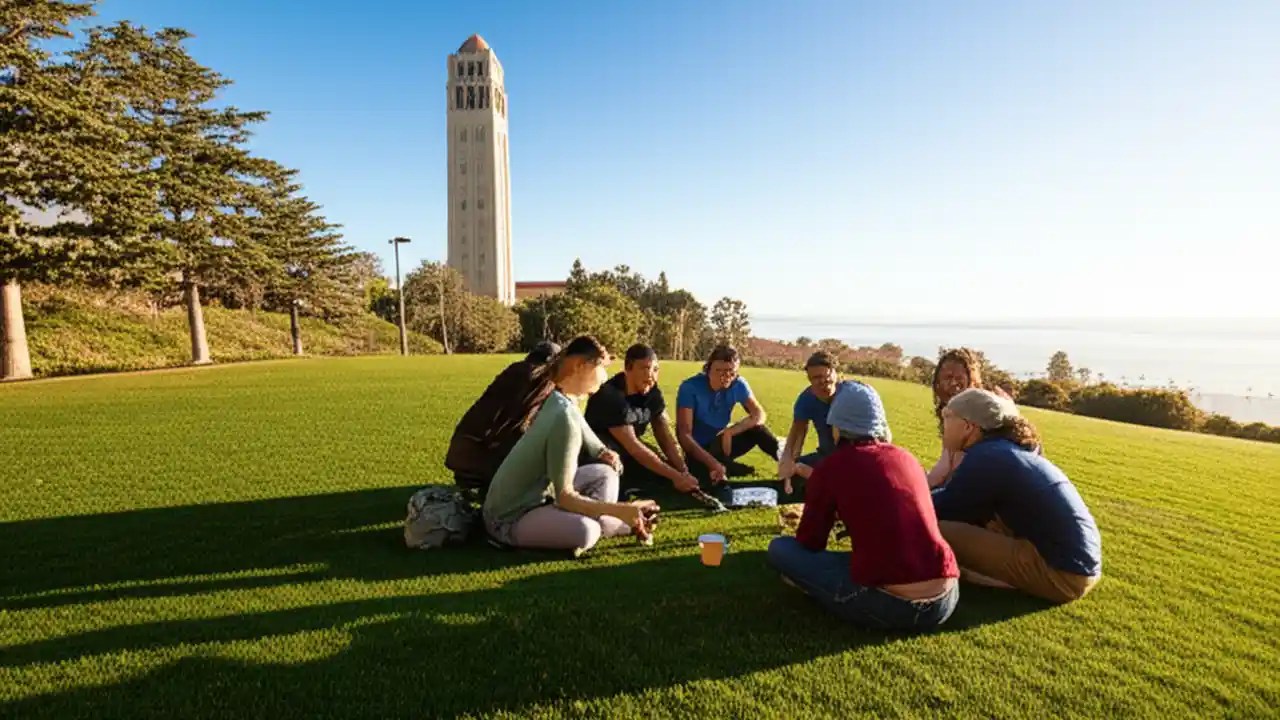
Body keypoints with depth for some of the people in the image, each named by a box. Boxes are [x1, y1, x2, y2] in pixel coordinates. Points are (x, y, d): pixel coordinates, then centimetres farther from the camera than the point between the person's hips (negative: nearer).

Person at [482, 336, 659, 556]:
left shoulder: (560, 401, 1)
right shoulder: (565, 416, -27)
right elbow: (564, 497, -27)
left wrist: (604, 454, -5)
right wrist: (619, 509, -31)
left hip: (534, 495, 10)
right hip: (510, 516, -10)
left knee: (605, 473, 7)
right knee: (585, 531, -35)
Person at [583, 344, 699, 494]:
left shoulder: (653, 393, -6)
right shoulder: (610, 397, -29)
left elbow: (665, 437, -5)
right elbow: (633, 447, -30)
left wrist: (684, 472, -20)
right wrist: (675, 476, -29)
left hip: (628, 454, 8)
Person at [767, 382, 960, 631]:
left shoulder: (832, 466, -2)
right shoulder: (907, 458, 13)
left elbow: (810, 544, 7)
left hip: (889, 606, -6)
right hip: (946, 600, 6)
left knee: (780, 548, 7)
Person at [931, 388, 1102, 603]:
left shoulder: (987, 458, -17)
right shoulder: (1005, 449, 10)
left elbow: (944, 509, -9)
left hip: (1062, 573, -10)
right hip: (1080, 562, 10)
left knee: (938, 532, -19)